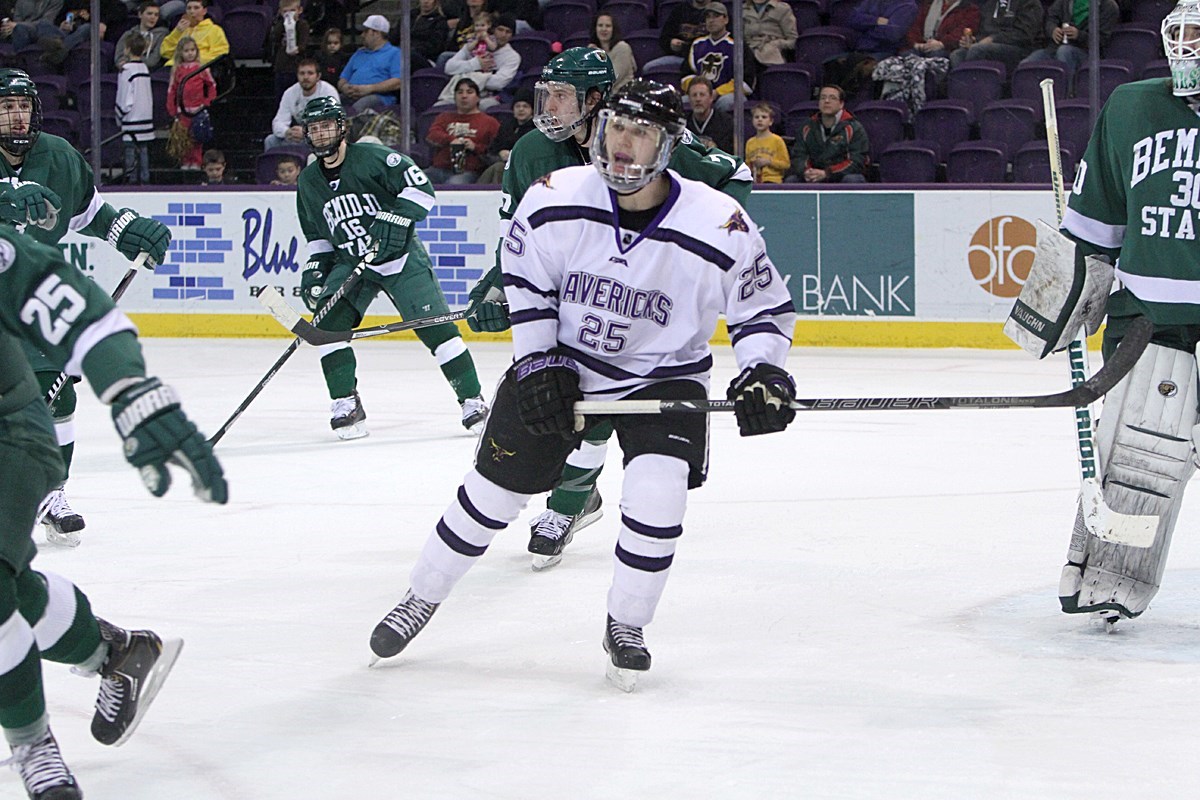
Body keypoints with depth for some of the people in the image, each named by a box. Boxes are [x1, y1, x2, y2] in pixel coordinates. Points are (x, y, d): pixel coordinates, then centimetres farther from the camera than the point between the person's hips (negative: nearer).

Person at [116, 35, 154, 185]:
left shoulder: (127, 70, -13)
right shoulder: (144, 68, 10)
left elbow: (124, 99, -13)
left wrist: (120, 116, 0)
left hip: (132, 120, -7)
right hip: (146, 118, 7)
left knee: (131, 152, -5)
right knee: (143, 151, 9)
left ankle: (131, 180, -6)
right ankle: (144, 180, 10)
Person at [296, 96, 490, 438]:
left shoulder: (371, 157, -10)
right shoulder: (308, 182, 9)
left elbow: (420, 186, -16)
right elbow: (317, 235, 19)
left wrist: (396, 218, -26)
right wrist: (315, 268, 6)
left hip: (400, 255, -5)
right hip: (350, 262, 5)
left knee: (436, 327, -11)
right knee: (328, 322, -16)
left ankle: (472, 400, -2)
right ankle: (347, 406, -6)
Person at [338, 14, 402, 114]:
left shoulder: (394, 53, 12)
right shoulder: (359, 53, 34)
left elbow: (398, 82, -4)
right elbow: (343, 79, 28)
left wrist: (369, 88, -13)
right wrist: (345, 87, 1)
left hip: (379, 97, -6)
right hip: (350, 96, 6)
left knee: (358, 107, -41)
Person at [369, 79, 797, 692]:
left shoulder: (720, 227, -23)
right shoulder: (555, 201, -19)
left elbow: (765, 308, -9)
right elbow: (524, 281, -1)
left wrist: (763, 372, -25)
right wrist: (538, 363, -7)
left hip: (663, 375, -1)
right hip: (561, 362, 1)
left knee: (657, 488, -23)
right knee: (495, 488, 6)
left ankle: (626, 627, 0)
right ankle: (420, 599, 29)